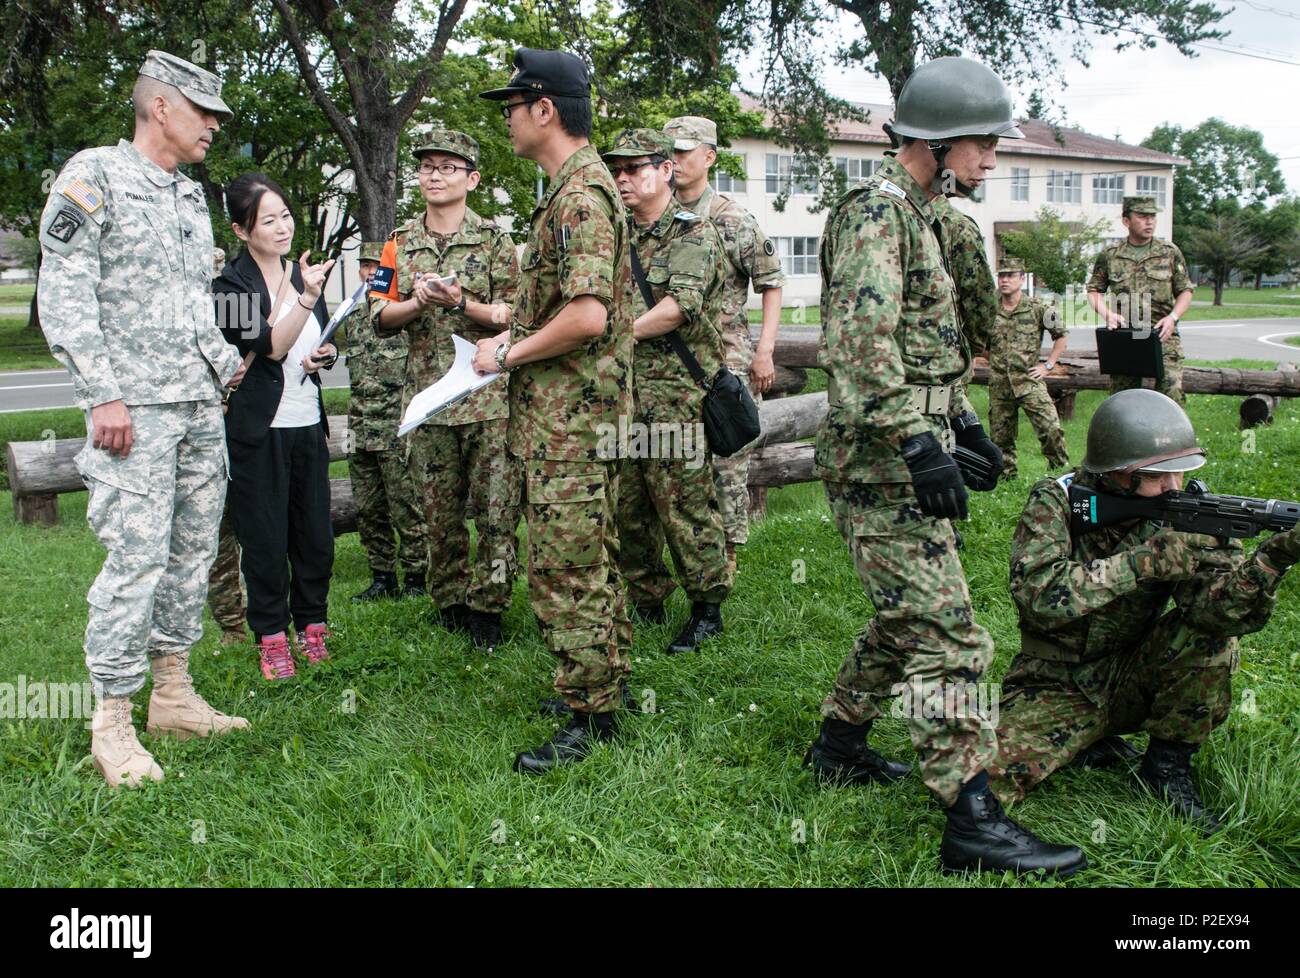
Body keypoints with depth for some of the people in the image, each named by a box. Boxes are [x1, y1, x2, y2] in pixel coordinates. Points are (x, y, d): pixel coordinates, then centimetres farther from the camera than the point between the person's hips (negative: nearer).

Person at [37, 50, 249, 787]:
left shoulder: (192, 195, 18)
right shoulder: (93, 177, -5)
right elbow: (63, 297, -12)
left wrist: (224, 362, 14)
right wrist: (104, 395, -18)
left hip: (201, 406, 8)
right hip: (135, 408, -8)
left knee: (194, 552, 10)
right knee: (137, 559, -9)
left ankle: (174, 695, 22)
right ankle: (112, 724, 3)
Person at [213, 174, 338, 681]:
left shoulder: (302, 271, 12)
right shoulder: (231, 284, -7)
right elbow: (270, 345, -19)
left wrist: (325, 354, 0)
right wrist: (307, 296, -29)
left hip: (308, 422, 5)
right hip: (258, 428, -5)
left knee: (316, 533, 8)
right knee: (265, 538, 2)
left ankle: (311, 624, 23)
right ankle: (272, 636, 15)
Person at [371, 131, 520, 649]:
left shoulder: (494, 241, 3)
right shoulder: (400, 242, 12)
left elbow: (512, 315, -2)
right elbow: (382, 319, 9)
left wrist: (461, 303, -18)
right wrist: (418, 302, -11)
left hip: (490, 396, -3)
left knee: (497, 508, -4)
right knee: (439, 511, 9)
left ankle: (486, 605, 8)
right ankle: (448, 602, 22)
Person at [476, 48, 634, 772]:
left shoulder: (578, 196, -17)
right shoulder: (586, 185, 17)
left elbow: (587, 316, -28)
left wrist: (510, 355, -15)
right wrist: (514, 341, 13)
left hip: (570, 420, -11)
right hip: (587, 413, 11)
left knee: (565, 569, -5)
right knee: (594, 559, 18)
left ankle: (591, 719, 5)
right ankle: (606, 682, 30)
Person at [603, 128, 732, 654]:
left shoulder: (694, 233, -4)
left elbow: (680, 306, -18)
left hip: (674, 397, -7)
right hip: (621, 393, 7)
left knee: (685, 505, -3)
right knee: (628, 504, 11)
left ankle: (707, 608, 9)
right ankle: (645, 600, 25)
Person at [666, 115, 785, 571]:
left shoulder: (734, 220, -5)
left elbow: (771, 283, -3)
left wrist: (764, 350, -10)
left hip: (727, 358, -5)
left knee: (728, 459, -2)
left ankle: (728, 550, 9)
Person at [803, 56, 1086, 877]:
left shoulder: (914, 212, 18)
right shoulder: (877, 210, -14)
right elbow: (862, 344, -25)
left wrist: (958, 420, 23)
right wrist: (919, 447, -28)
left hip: (905, 457, 10)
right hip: (881, 466, -10)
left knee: (907, 618, 19)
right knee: (948, 635, -8)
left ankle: (839, 743, 32)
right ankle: (973, 822, -2)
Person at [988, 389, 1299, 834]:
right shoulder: (1056, 501, -15)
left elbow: (1230, 607, -24)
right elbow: (1039, 597, -30)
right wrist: (1145, 560, -33)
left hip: (1132, 680, 2)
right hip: (1058, 691, -2)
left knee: (1212, 629, -25)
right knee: (983, 780, -24)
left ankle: (1167, 765, -5)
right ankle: (1092, 743, 5)